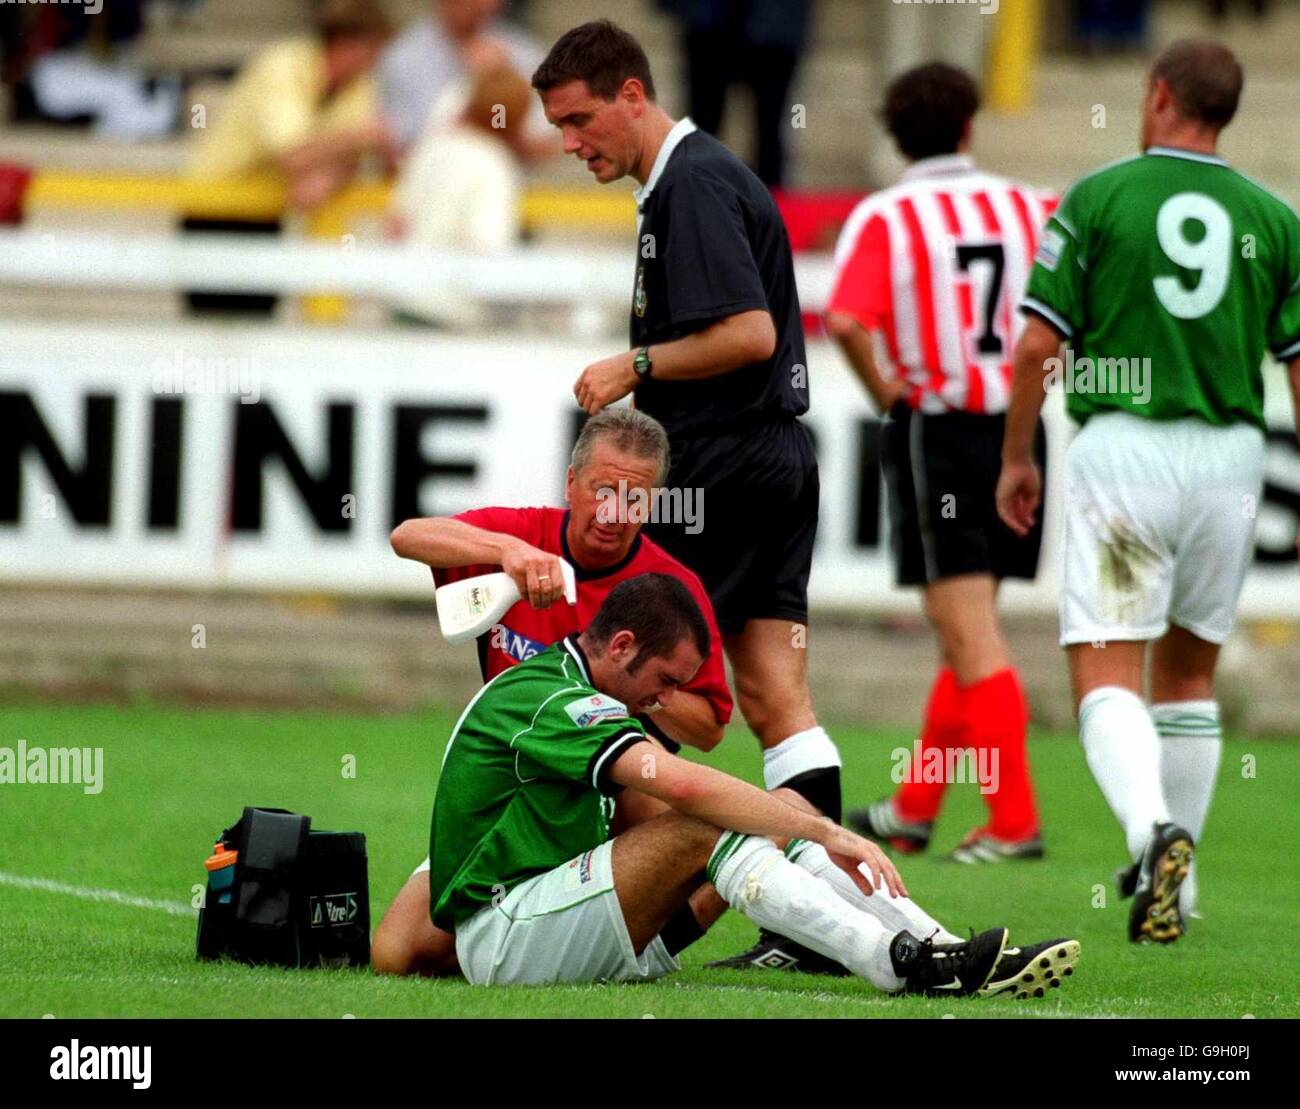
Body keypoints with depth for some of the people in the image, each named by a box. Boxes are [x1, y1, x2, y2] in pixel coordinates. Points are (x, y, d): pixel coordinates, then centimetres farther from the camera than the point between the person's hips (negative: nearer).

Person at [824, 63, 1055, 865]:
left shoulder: (884, 218, -7)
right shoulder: (1025, 207, 4)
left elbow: (845, 320, -22)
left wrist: (882, 387, -7)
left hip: (936, 431, -5)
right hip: (1017, 430, 5)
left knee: (972, 640, -4)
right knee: (967, 633, 15)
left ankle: (1015, 821, -10)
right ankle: (913, 811, 26)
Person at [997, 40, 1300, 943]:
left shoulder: (1099, 198, -3)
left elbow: (1038, 346, -4)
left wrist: (1017, 458, 10)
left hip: (1123, 445, -3)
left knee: (1106, 672, -5)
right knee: (1190, 672, 20)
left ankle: (1153, 830, -31)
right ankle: (1172, 876, 22)